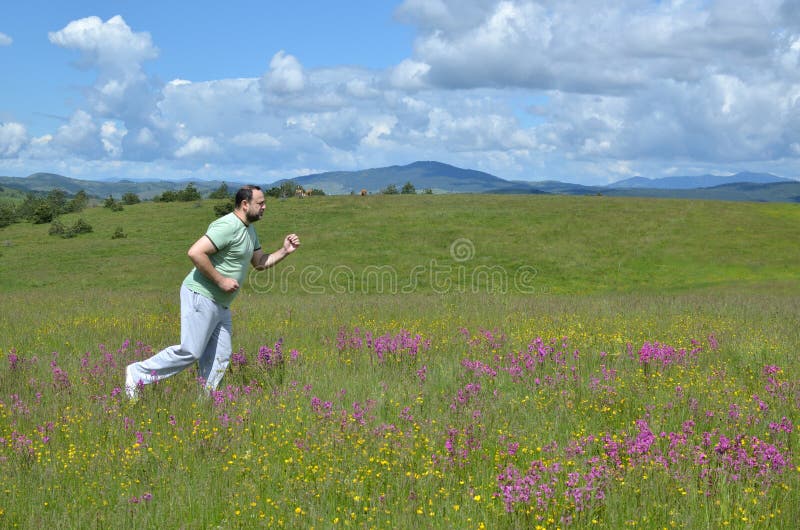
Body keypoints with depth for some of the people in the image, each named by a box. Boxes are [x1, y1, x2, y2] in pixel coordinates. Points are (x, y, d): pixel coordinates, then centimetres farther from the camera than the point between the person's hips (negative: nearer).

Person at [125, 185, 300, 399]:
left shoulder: (249, 230, 15)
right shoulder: (228, 226, -18)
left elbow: (260, 262, 23)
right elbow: (195, 253, -26)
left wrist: (285, 251, 8)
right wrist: (221, 280, -21)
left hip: (220, 304, 10)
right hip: (201, 296, -10)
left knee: (219, 358, 4)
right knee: (190, 352, -10)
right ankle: (138, 373, 4)